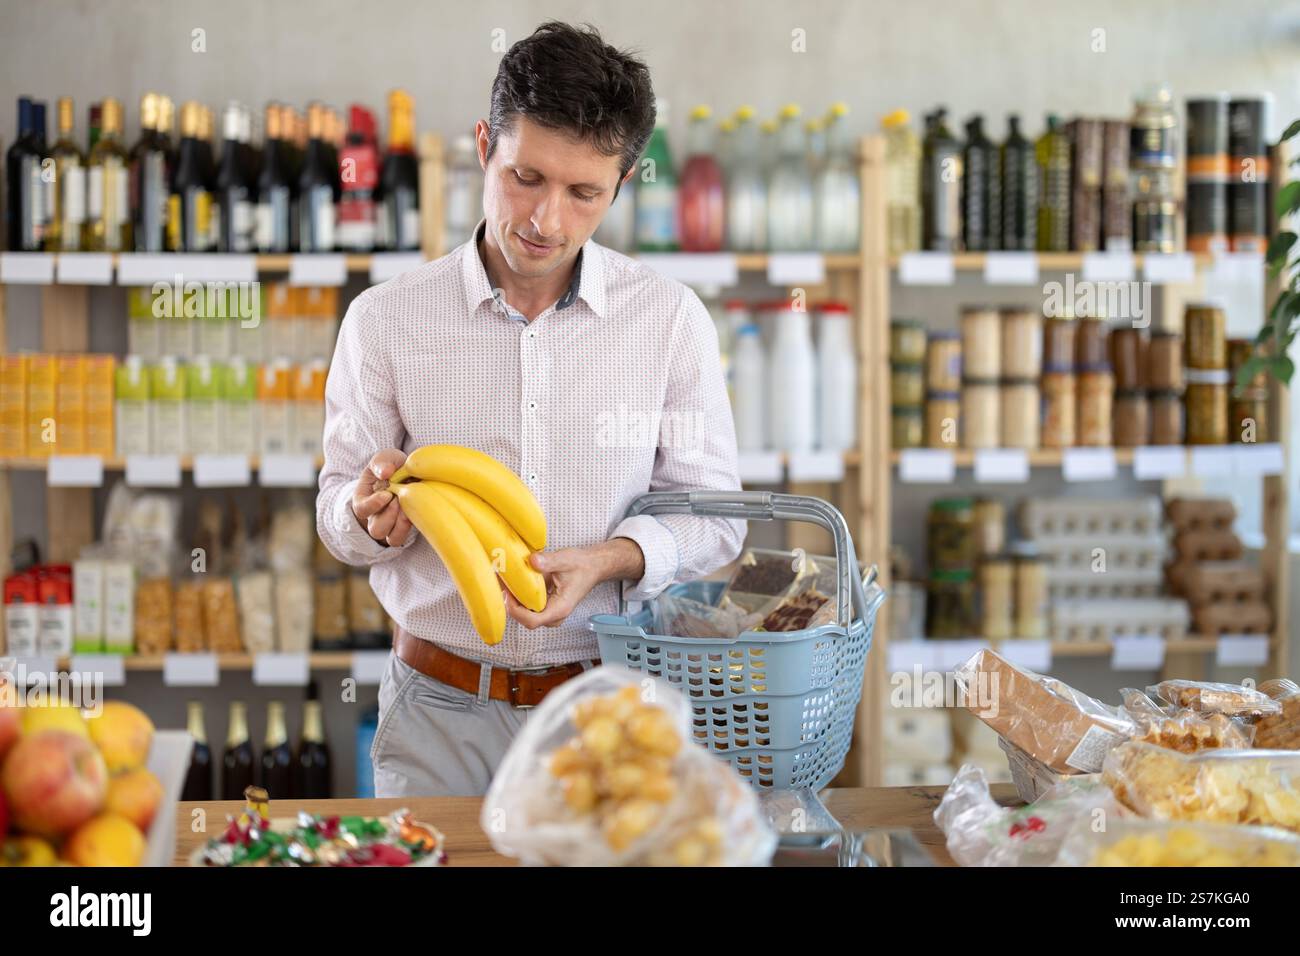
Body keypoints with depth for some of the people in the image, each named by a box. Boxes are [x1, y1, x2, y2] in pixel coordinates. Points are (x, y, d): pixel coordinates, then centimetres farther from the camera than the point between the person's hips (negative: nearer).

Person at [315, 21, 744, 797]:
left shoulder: (671, 318, -1)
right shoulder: (386, 319, 0)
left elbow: (713, 513, 2)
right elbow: (339, 514, 5)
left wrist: (609, 559, -17)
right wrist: (374, 513, -18)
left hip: (612, 706, 0)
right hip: (441, 713, 0)